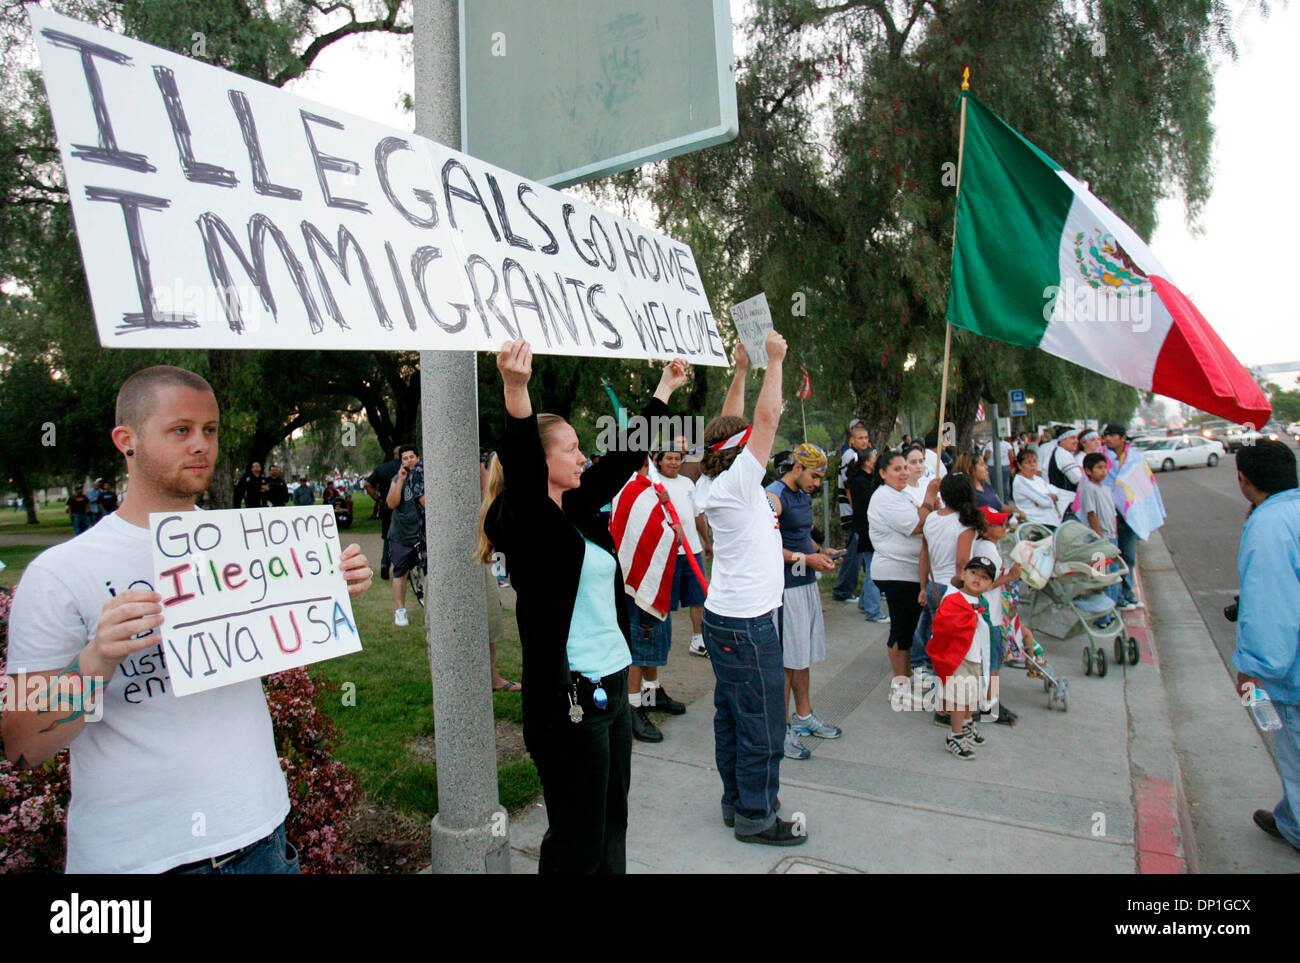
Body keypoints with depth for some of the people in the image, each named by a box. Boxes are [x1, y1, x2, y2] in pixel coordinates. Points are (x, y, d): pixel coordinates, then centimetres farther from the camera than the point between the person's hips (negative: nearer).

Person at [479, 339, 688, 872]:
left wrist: (664, 389, 26)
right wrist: (516, 390, -49)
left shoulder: (578, 508, 10)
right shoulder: (525, 519, -13)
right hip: (567, 699, -9)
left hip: (611, 685, 9)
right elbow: (522, 468, -34)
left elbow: (625, 454, 18)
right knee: (577, 844, 4)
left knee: (611, 828, 20)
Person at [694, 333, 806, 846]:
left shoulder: (711, 485, 5)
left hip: (724, 616, 9)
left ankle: (735, 800, 29)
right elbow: (767, 418, -18)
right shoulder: (737, 482, -18)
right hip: (748, 622, -9)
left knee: (731, 714, 17)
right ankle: (755, 816, 13)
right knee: (762, 724, 2)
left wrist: (740, 369, 15)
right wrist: (773, 359, -9)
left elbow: (731, 425, 14)